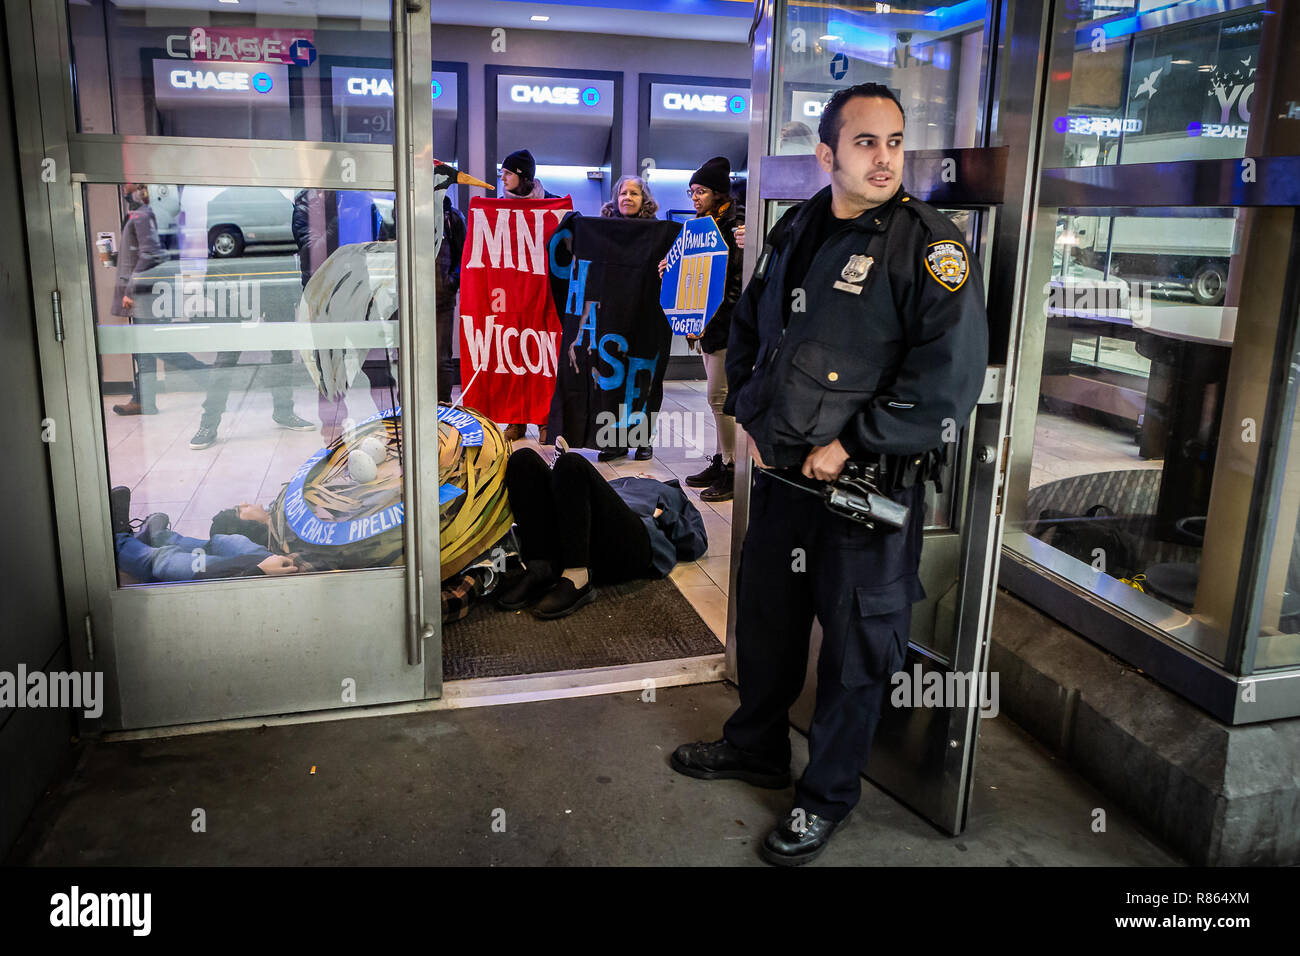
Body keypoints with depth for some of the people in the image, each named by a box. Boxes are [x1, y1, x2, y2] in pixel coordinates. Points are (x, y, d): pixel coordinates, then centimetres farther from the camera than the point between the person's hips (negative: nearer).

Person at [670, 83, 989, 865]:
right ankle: (757, 748, 44)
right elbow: (749, 328, 20)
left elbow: (950, 376, -21)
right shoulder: (796, 232, 8)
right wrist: (751, 415, 8)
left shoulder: (931, 244, -12)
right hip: (782, 472, 7)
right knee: (766, 616, 21)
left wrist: (848, 446, -18)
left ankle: (829, 796, 29)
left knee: (856, 645, 7)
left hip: (871, 486, -6)